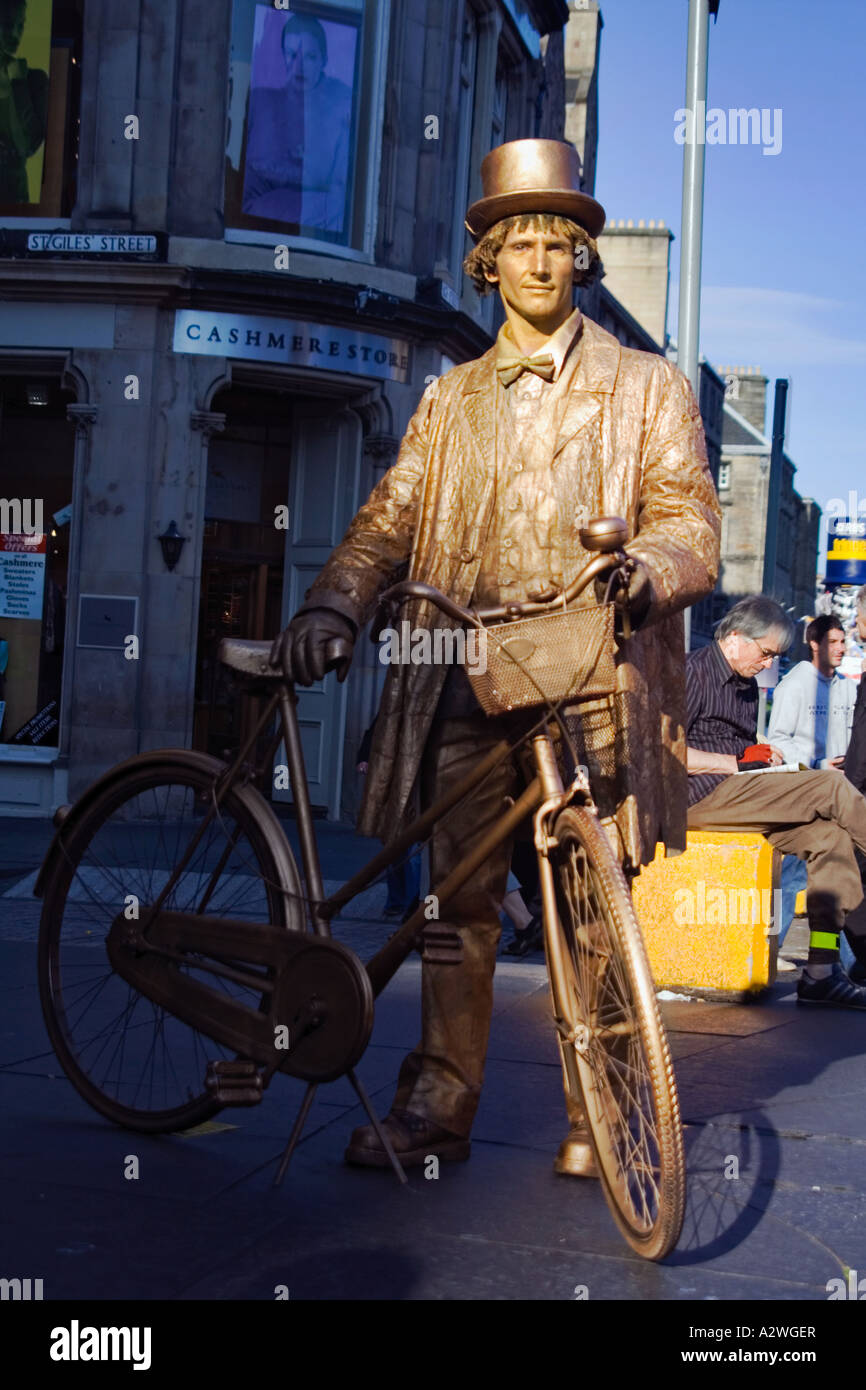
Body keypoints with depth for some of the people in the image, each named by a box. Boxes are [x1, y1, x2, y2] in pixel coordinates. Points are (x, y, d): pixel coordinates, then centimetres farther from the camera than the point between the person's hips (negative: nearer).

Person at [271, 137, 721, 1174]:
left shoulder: (647, 389, 12)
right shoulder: (451, 401, 22)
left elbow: (690, 523, 1)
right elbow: (391, 518, 12)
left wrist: (639, 568, -23)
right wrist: (333, 604, -8)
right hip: (469, 680, 2)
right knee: (459, 898, 1)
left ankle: (596, 1115, 9)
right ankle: (438, 1105, 9)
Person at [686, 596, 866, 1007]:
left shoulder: (747, 684, 23)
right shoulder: (693, 672, -5)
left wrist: (764, 759, 5)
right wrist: (739, 762, -14)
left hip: (734, 795, 8)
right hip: (700, 797, -8)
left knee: (830, 835, -15)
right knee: (829, 785, -18)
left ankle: (821, 972, -18)